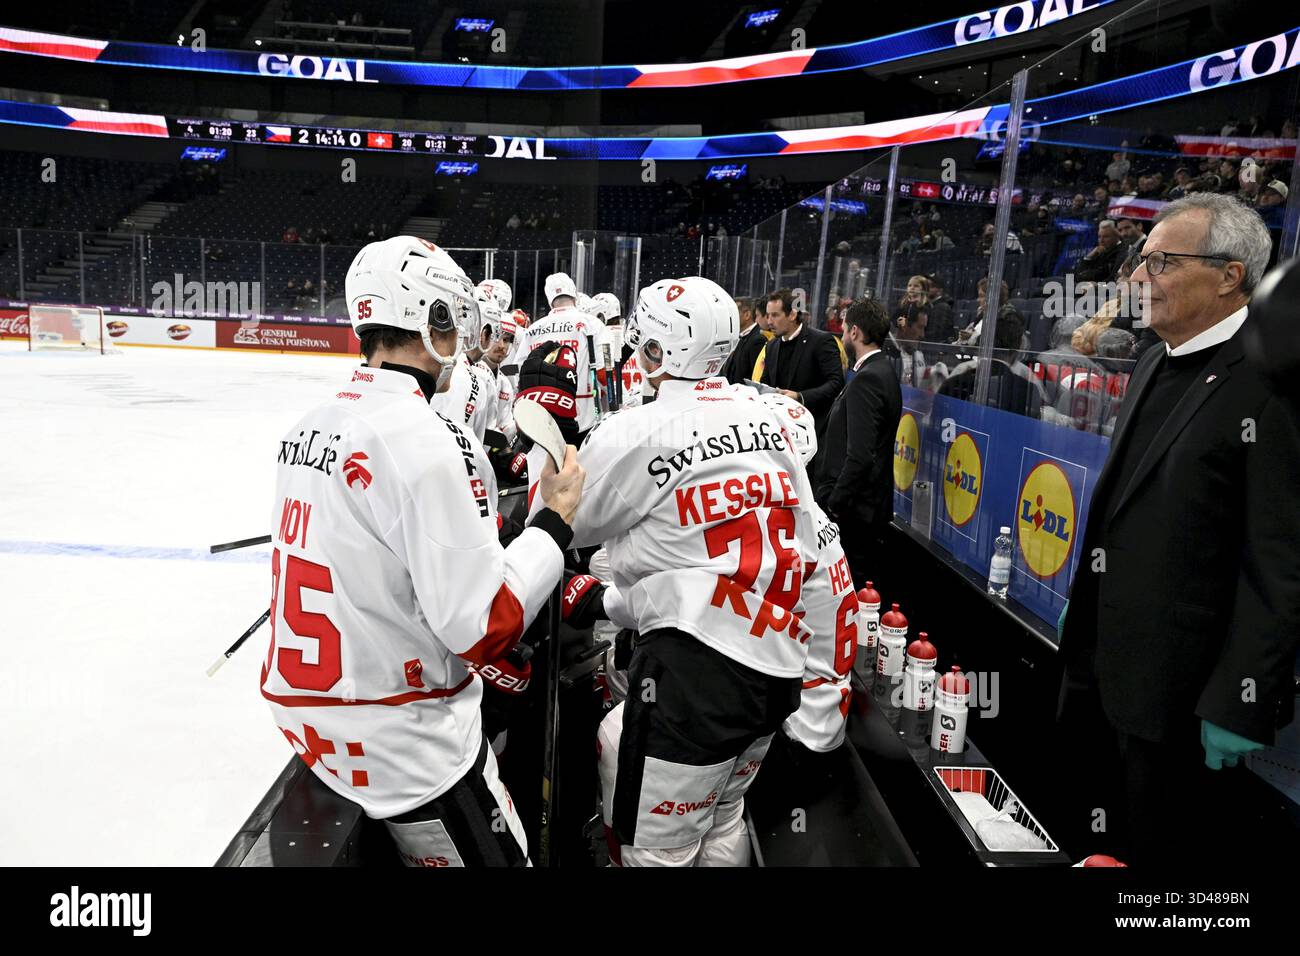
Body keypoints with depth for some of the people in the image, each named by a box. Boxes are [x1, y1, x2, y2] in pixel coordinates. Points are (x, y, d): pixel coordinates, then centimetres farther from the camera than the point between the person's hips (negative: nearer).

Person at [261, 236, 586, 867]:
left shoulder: (311, 424, 5)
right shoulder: (428, 441, -23)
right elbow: (484, 623, -23)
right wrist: (555, 519, -10)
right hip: (396, 740, -9)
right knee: (497, 855, 9)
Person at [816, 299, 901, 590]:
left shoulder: (866, 380, -18)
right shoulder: (885, 372, 13)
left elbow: (860, 455, -25)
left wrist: (833, 504, -19)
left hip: (852, 510, -10)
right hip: (875, 504, 10)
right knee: (868, 585, 16)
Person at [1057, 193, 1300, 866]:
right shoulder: (1156, 363, 8)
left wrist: (1241, 706, -19)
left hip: (1177, 689, -7)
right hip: (1099, 661, 8)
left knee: (1165, 847, 14)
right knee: (1090, 838, 22)